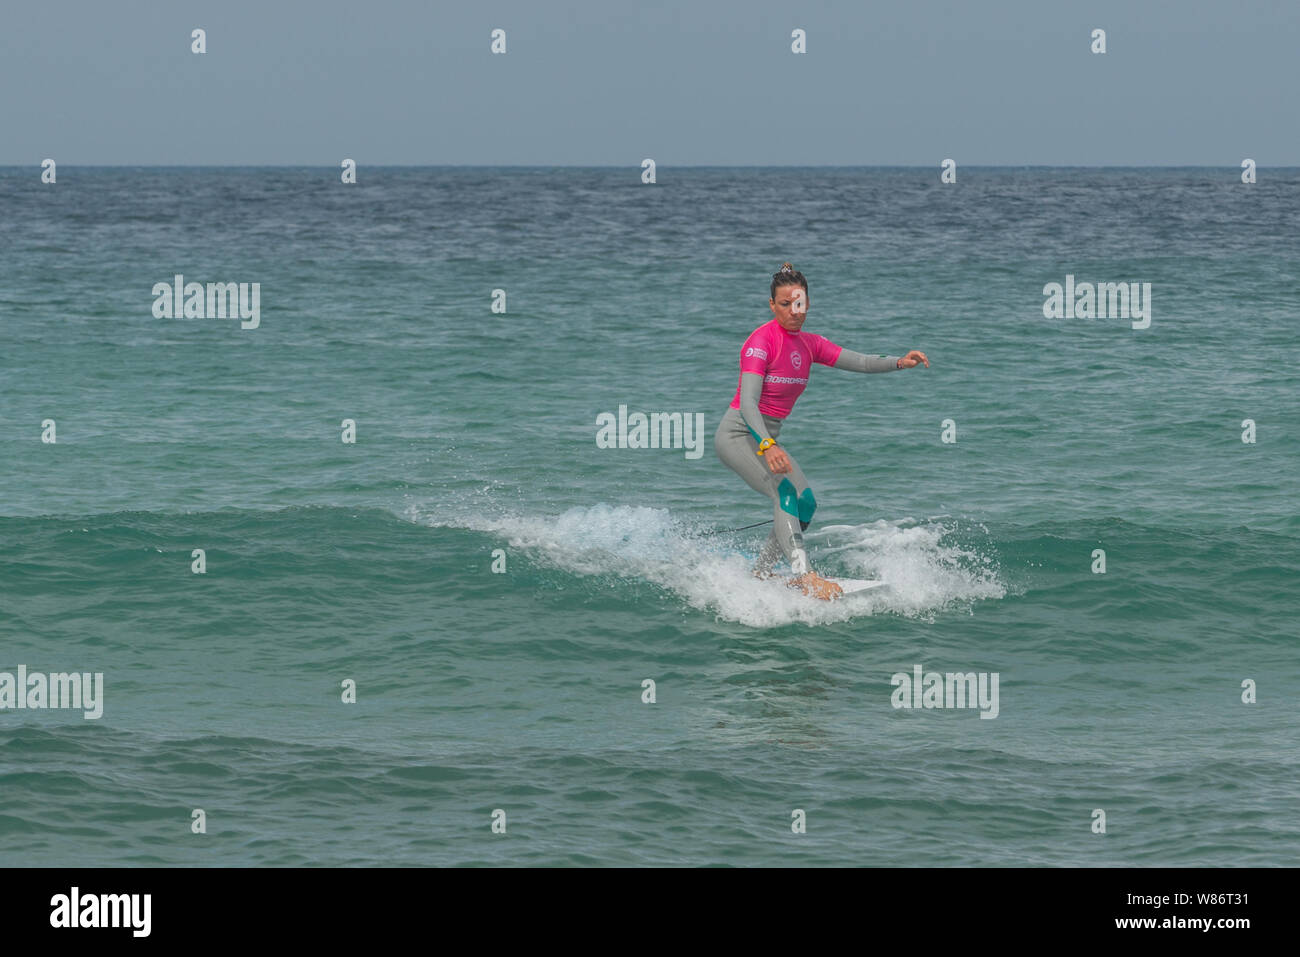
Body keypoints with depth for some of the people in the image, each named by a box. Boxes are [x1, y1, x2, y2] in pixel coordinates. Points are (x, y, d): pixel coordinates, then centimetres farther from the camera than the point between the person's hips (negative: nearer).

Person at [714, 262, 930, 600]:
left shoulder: (809, 344, 5)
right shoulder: (762, 341, -20)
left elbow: (859, 362, -1)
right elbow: (748, 401, -30)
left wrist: (899, 362, -20)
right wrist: (767, 446, -45)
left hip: (767, 437, 9)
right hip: (738, 434, -9)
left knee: (805, 503, 2)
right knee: (785, 492, -26)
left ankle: (760, 573, 13)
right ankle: (803, 574, -36)